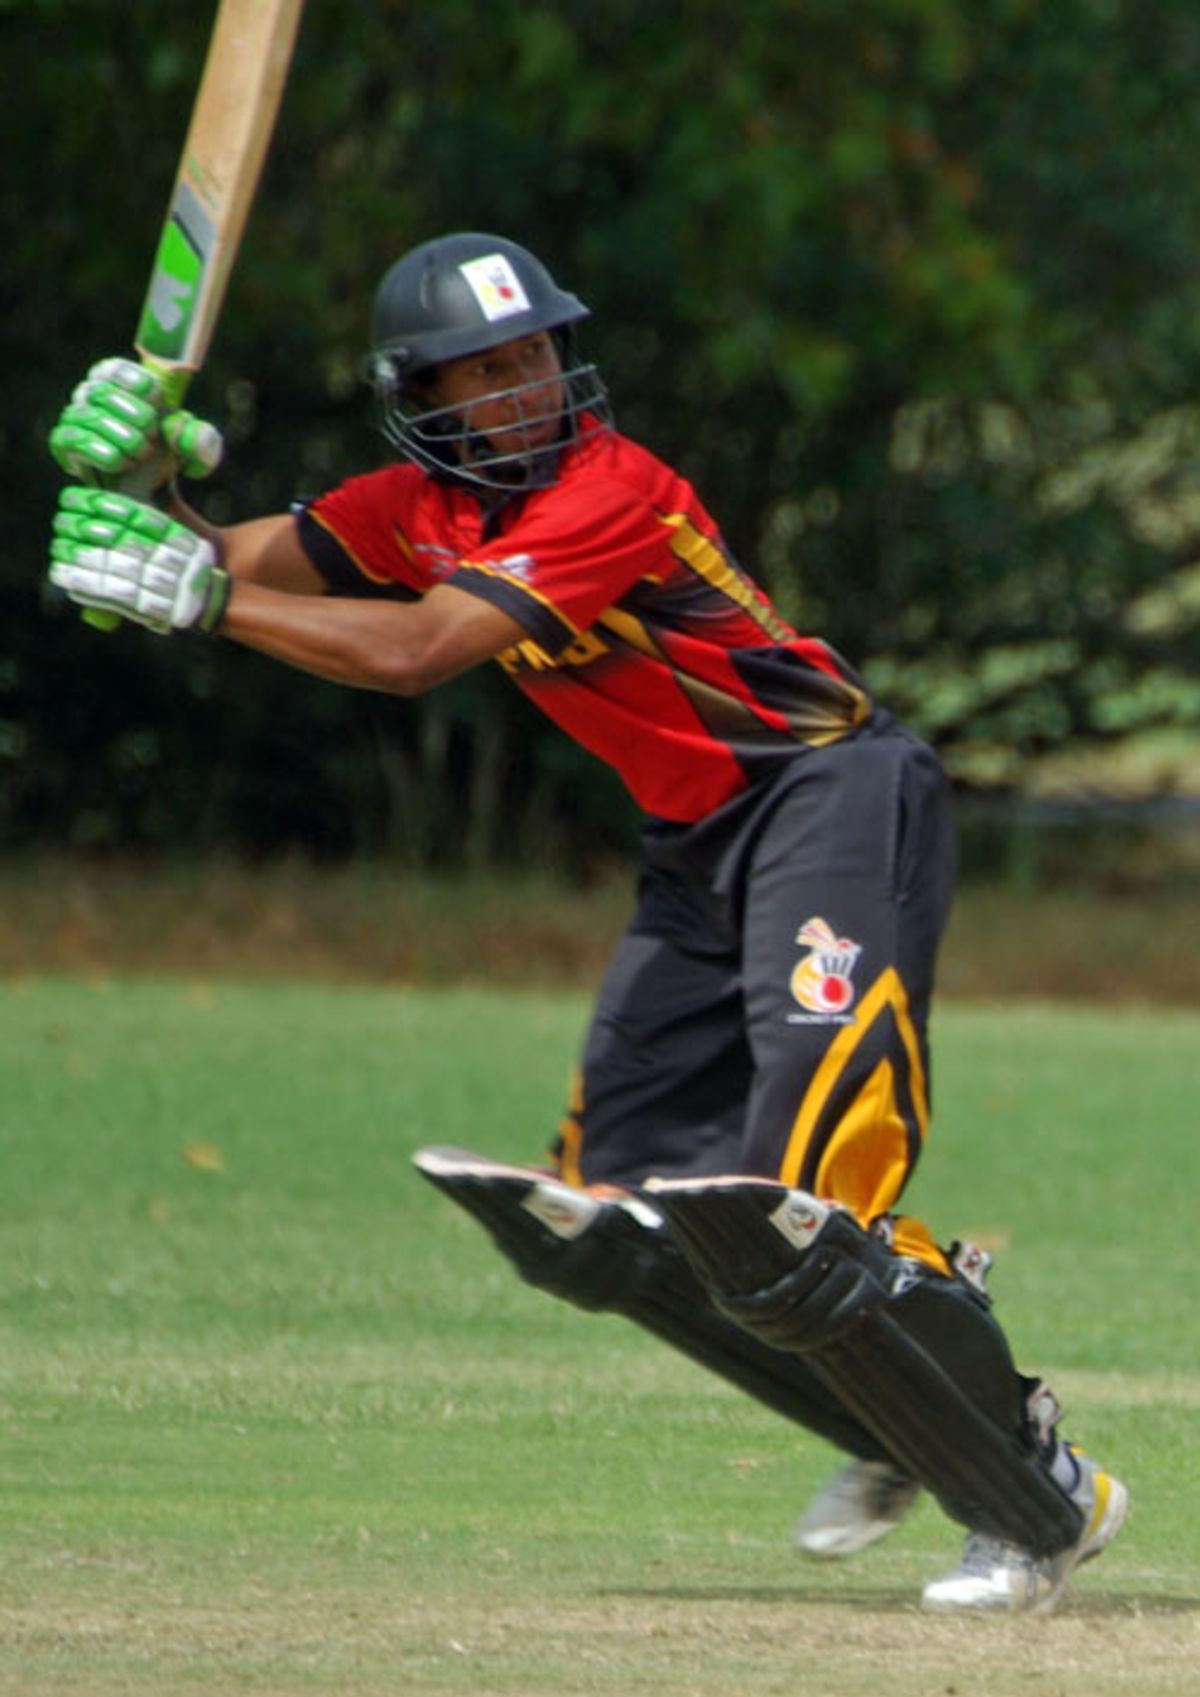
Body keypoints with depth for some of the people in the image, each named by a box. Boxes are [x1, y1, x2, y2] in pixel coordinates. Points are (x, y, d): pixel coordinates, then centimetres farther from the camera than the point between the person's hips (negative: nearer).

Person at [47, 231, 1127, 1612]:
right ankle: (899, 1441, 21)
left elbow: (416, 653, -29)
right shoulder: (419, 507, 6)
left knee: (791, 1222, -20)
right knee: (609, 1226, 3)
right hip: (696, 851, 9)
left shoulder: (609, 490, -21)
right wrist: (136, 468, -21)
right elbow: (242, 562, -1)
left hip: (835, 795, -9)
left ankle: (1046, 1503, -5)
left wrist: (199, 599, -30)